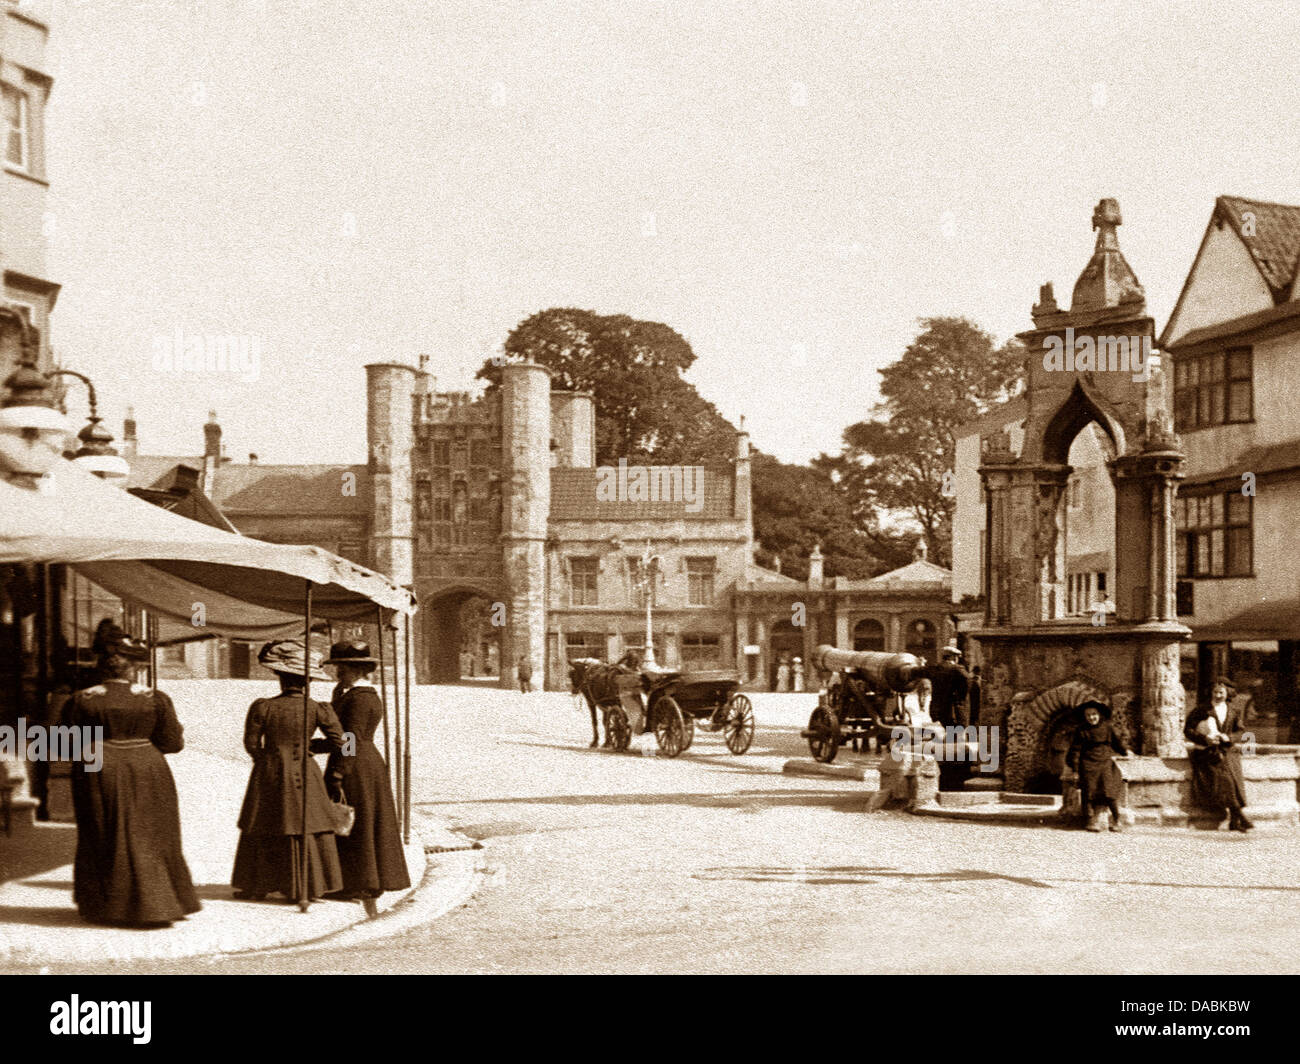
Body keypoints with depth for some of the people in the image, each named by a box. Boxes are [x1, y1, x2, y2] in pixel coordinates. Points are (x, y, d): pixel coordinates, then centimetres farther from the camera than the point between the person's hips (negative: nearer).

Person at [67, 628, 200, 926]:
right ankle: (153, 904, 7)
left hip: (100, 775, 0)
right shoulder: (155, 699, -4)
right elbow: (172, 742, -3)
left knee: (103, 839, 12)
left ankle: (103, 906, 15)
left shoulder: (82, 700, -3)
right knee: (150, 839, 8)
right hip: (146, 775, 0)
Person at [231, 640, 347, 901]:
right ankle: (309, 888, 8)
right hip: (304, 776, 0)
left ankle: (256, 887, 20)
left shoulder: (262, 707, -10)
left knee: (262, 830, 13)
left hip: (269, 776, 0)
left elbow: (251, 743, -4)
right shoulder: (317, 710, -9)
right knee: (305, 832, 8)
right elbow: (339, 741, -4)